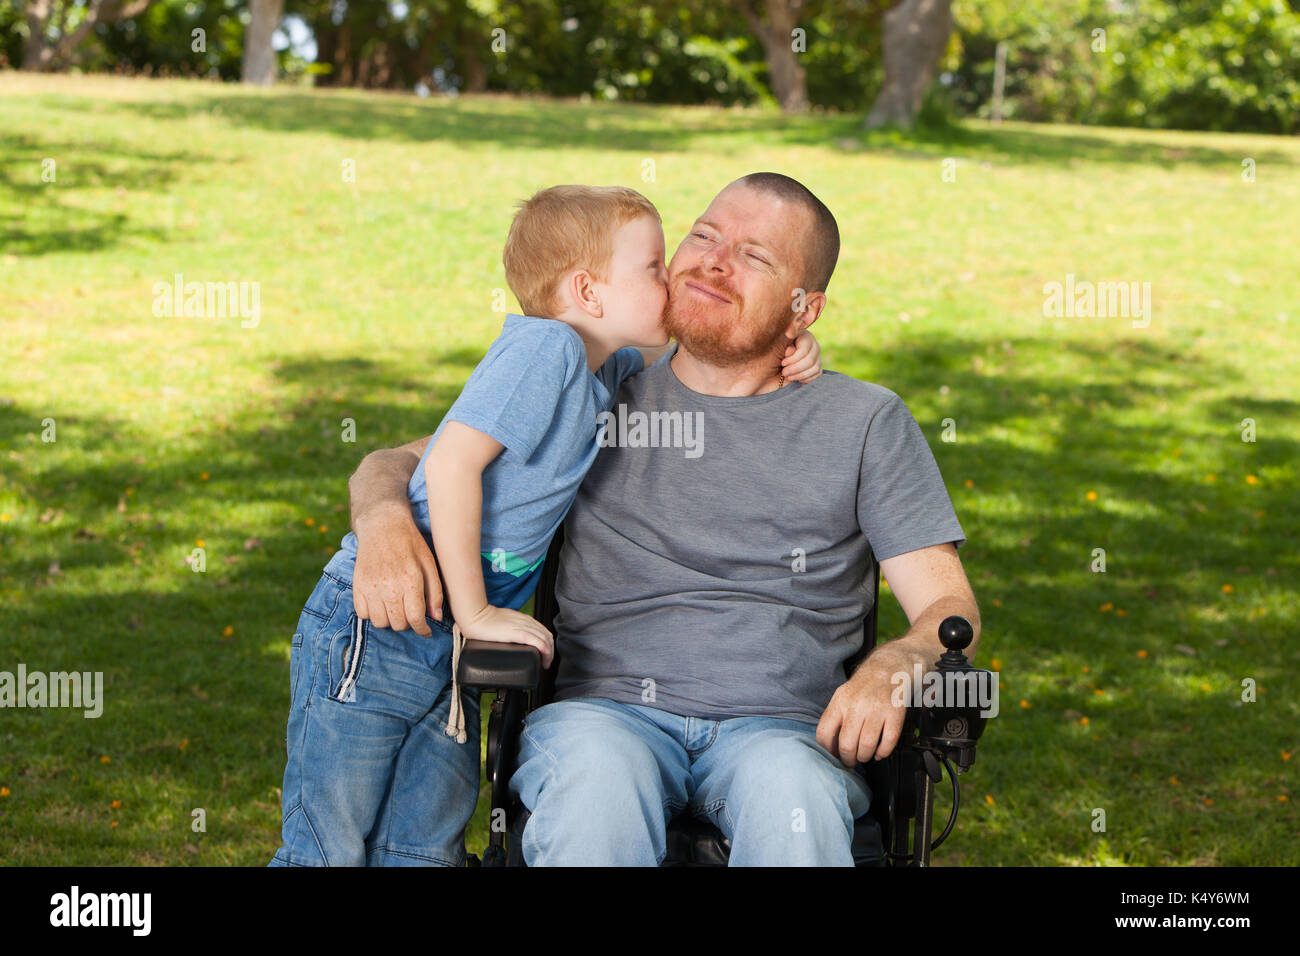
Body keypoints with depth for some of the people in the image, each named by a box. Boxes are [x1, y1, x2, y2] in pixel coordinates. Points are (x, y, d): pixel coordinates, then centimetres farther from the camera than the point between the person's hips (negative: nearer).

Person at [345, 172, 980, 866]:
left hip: (778, 724, 0)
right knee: (598, 770, -36)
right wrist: (383, 521, -9)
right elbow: (397, 464, 17)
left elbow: (950, 606, 8)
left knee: (791, 789, -37)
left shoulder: (867, 423, 13)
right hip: (604, 709, 1)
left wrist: (889, 669, -16)